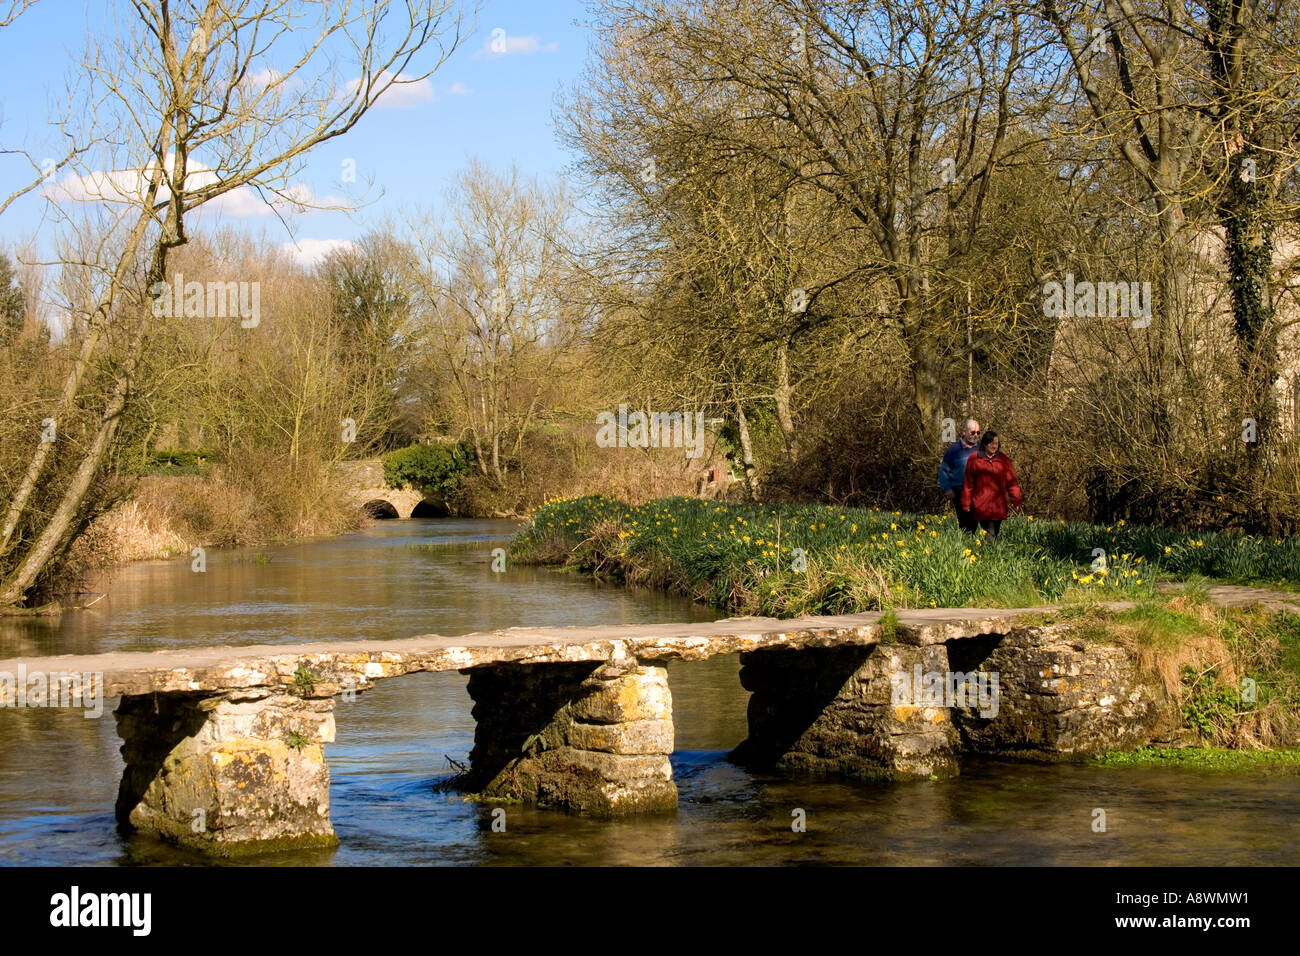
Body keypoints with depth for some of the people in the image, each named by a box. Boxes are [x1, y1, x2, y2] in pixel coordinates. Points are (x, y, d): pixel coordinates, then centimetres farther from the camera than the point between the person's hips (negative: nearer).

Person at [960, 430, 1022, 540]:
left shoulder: (1003, 460, 11)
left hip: (998, 506, 3)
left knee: (994, 533, 6)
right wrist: (966, 504, 7)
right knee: (989, 535, -13)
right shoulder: (974, 459, 4)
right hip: (981, 506, -3)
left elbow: (1011, 482, 9)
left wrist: (1016, 500, 1)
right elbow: (968, 483, 7)